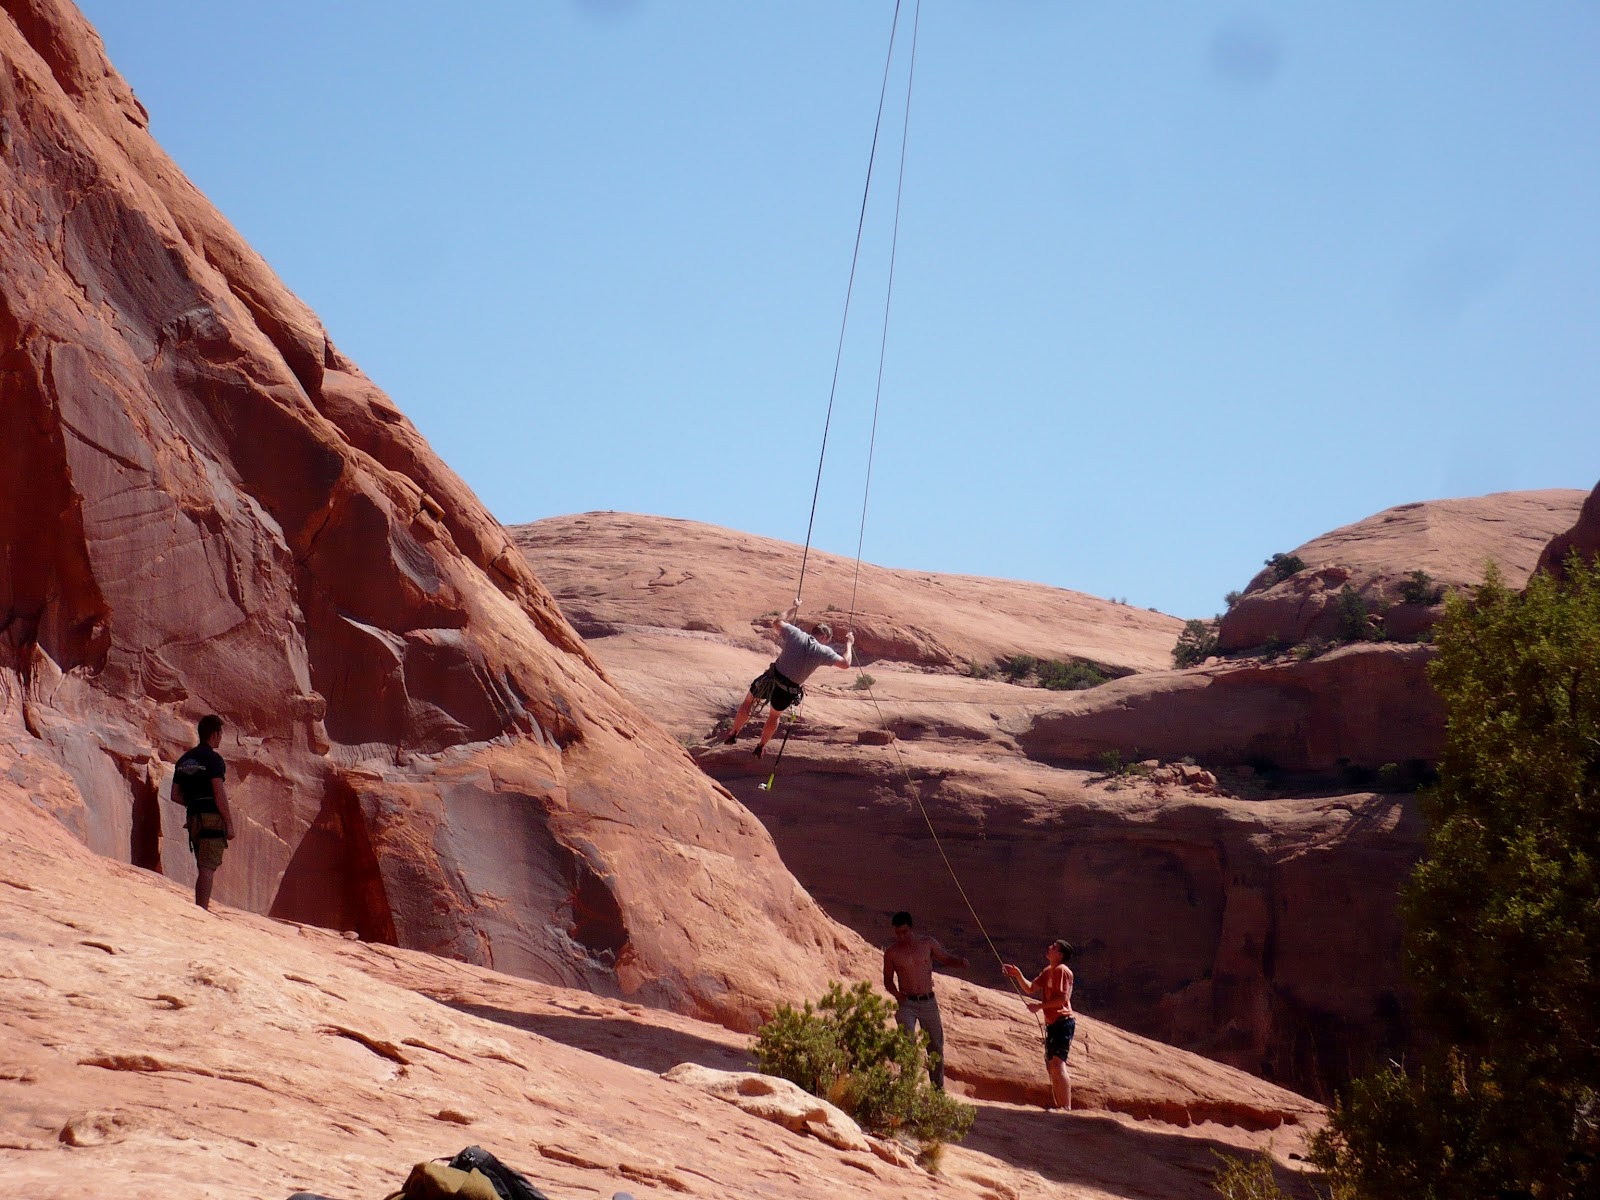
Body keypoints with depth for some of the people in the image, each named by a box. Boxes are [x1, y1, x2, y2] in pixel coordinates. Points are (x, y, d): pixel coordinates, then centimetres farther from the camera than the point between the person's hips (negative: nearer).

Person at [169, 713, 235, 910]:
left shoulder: (185, 760, 15)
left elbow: (175, 795, 16)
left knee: (204, 868, 15)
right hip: (212, 818, -8)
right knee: (208, 867, -10)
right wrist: (229, 823, -11)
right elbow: (219, 795, -15)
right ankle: (203, 910, -15)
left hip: (194, 818, 8)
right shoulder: (213, 759, -9)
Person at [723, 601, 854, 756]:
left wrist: (793, 609, 20)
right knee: (774, 715, 28)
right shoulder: (823, 652, -13)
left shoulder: (795, 634, -11)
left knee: (748, 702, 24)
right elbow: (845, 663, -2)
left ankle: (733, 735, 31)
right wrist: (849, 644, 14)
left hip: (771, 680, 0)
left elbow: (777, 623, 7)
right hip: (789, 691, 0)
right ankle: (761, 747, 40)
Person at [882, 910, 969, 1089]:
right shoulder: (891, 951, -4)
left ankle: (938, 1088, 22)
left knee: (936, 1047, 8)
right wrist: (896, 994, -13)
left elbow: (946, 959, 13)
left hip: (928, 1002, 2)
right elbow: (888, 980, 7)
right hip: (906, 1004, -2)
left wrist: (960, 962, -9)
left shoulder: (927, 942, 0)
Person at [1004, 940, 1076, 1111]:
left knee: (1057, 1064, -19)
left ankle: (1066, 1107, -23)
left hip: (1063, 1021, -10)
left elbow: (1063, 998, -19)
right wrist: (1018, 975, 4)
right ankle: (1060, 1105, 19)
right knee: (1051, 1067, 13)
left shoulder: (1062, 971, -10)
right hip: (1052, 1023, 10)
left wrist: (1039, 1006, -15)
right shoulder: (1048, 971, 18)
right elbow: (1030, 988, 19)